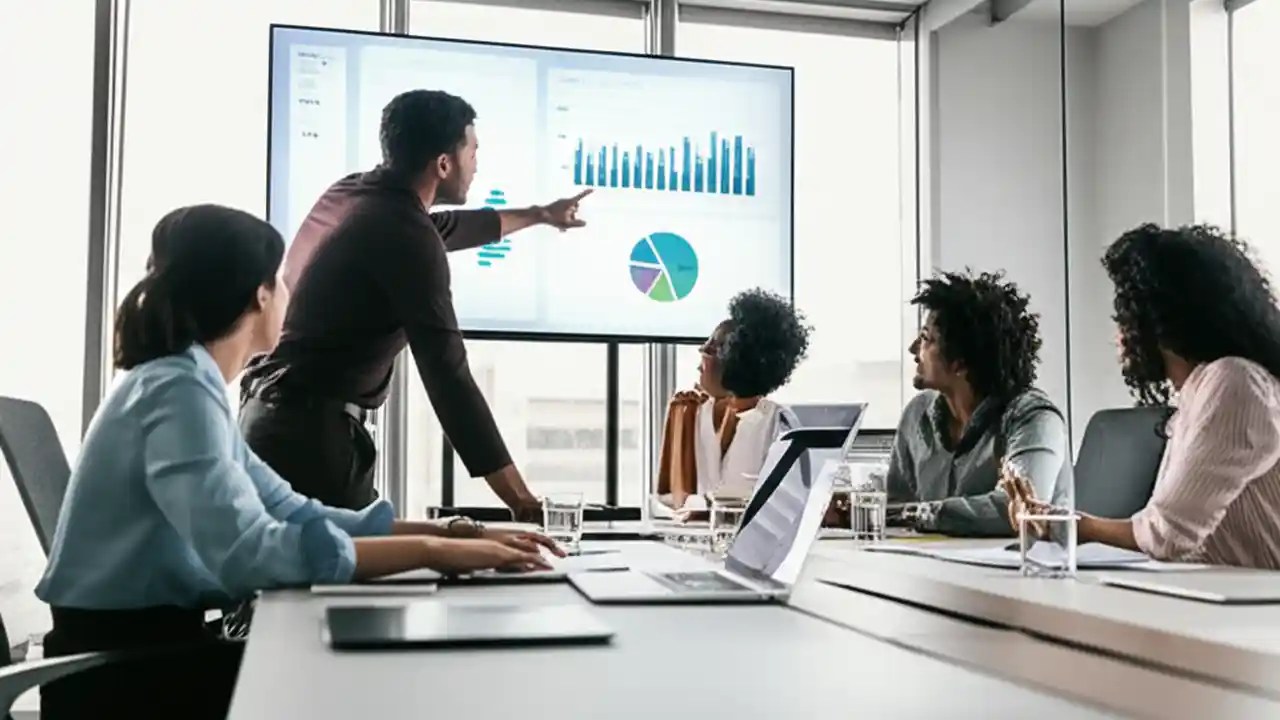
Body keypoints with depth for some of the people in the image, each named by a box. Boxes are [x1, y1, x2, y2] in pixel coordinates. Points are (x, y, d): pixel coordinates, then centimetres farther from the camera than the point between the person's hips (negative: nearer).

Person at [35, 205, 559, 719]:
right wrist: (432, 551, -29)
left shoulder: (191, 384, 11)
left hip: (149, 647, 8)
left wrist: (451, 535, -2)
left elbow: (292, 513, 8)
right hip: (120, 672, -8)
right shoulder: (181, 391, -20)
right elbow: (246, 552, -34)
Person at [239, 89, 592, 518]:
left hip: (269, 417, 10)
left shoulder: (351, 193, 11)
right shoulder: (406, 238, -17)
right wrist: (519, 497, -20)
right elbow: (448, 379, -21)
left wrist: (538, 215, 46)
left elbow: (443, 228, 32)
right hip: (311, 431, -10)